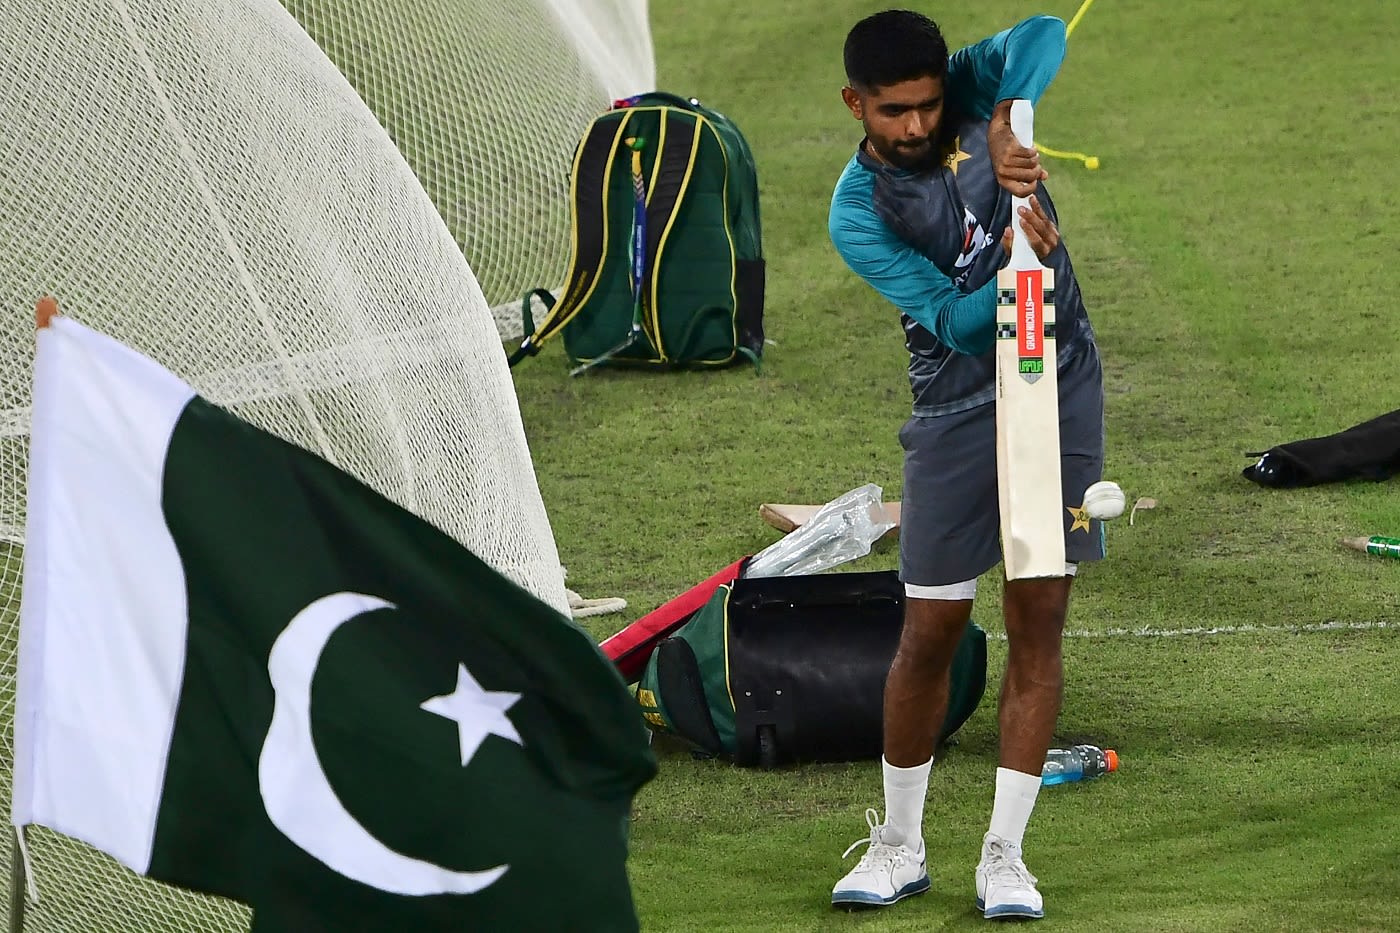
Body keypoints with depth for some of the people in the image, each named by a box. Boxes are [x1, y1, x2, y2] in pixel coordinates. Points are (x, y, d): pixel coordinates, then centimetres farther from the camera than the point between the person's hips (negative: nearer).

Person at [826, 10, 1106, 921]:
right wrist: (1012, 272, -41)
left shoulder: (972, 92, -5)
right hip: (959, 410, -2)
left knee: (1038, 621, -2)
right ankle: (900, 845, 19)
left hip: (1060, 385, 2)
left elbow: (1044, 35, -23)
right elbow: (956, 323, -23)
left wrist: (1006, 124, -34)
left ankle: (1004, 855, 2)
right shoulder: (859, 212, -13)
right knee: (931, 632, 1)